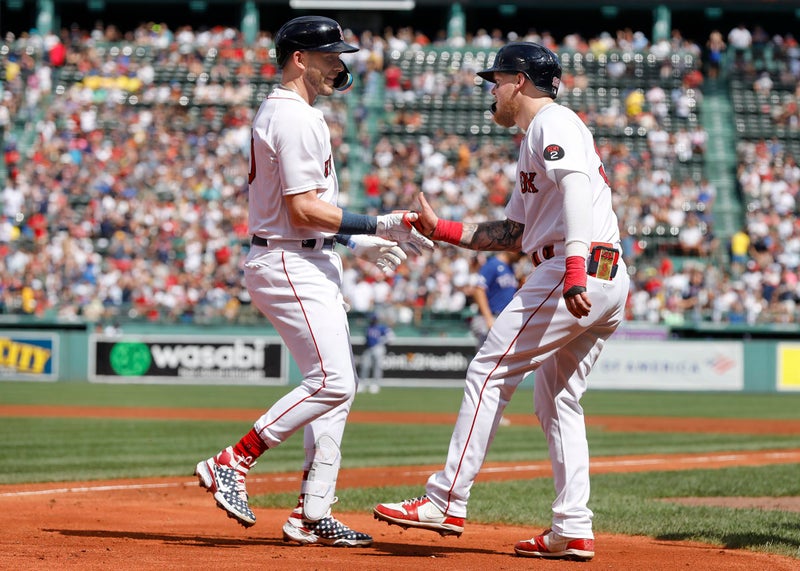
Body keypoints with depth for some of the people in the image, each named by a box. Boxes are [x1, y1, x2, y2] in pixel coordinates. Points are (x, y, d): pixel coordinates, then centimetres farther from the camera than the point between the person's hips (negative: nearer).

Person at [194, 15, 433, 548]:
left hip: (312, 263, 11)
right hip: (290, 265, -11)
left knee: (337, 386, 9)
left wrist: (358, 242, 20)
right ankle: (231, 463, -11)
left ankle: (313, 514, 9)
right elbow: (303, 209, -21)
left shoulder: (278, 113, 19)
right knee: (332, 382, -16)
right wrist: (380, 225, -18)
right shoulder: (296, 119, -15)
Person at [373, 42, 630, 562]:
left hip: (572, 269, -10)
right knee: (557, 400, 12)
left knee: (490, 372, -7)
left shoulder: (553, 122, -3)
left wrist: (574, 267, -34)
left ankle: (447, 503, -8)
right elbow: (514, 234, 31)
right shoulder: (535, 140, 29)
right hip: (610, 282, 10)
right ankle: (574, 532, 6)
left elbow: (574, 186, -22)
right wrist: (440, 229, 27)